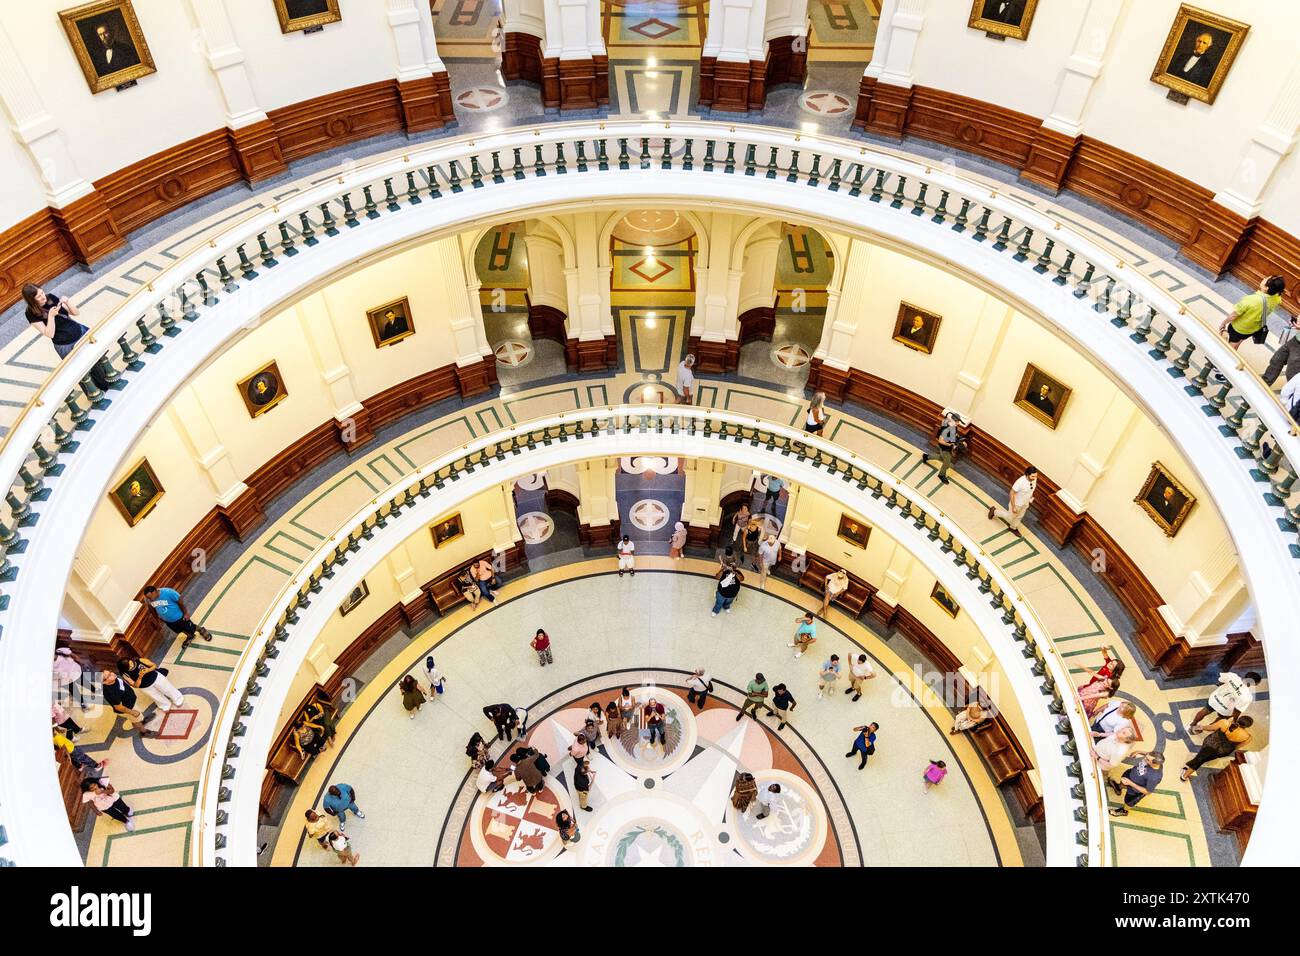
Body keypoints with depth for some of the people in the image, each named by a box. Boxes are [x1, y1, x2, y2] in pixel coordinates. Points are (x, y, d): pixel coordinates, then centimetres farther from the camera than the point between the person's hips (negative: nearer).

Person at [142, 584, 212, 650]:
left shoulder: (168, 592, -37)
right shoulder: (147, 599, -22)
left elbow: (180, 601, -21)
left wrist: (185, 612, -11)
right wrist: (159, 616, 15)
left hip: (178, 617, -4)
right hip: (168, 621, 4)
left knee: (191, 629, 16)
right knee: (179, 630, 28)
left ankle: (202, 630, 47)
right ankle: (190, 636, 57)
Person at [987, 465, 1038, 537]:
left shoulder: (1034, 479, -20)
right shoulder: (1020, 482, -40)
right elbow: (1012, 493, -29)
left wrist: (1031, 497, 13)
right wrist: (1013, 507, -22)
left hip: (1025, 503, 6)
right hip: (1017, 504, -6)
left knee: (1019, 517, 28)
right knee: (1010, 517, 17)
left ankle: (1013, 528, 55)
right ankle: (994, 511, 40)